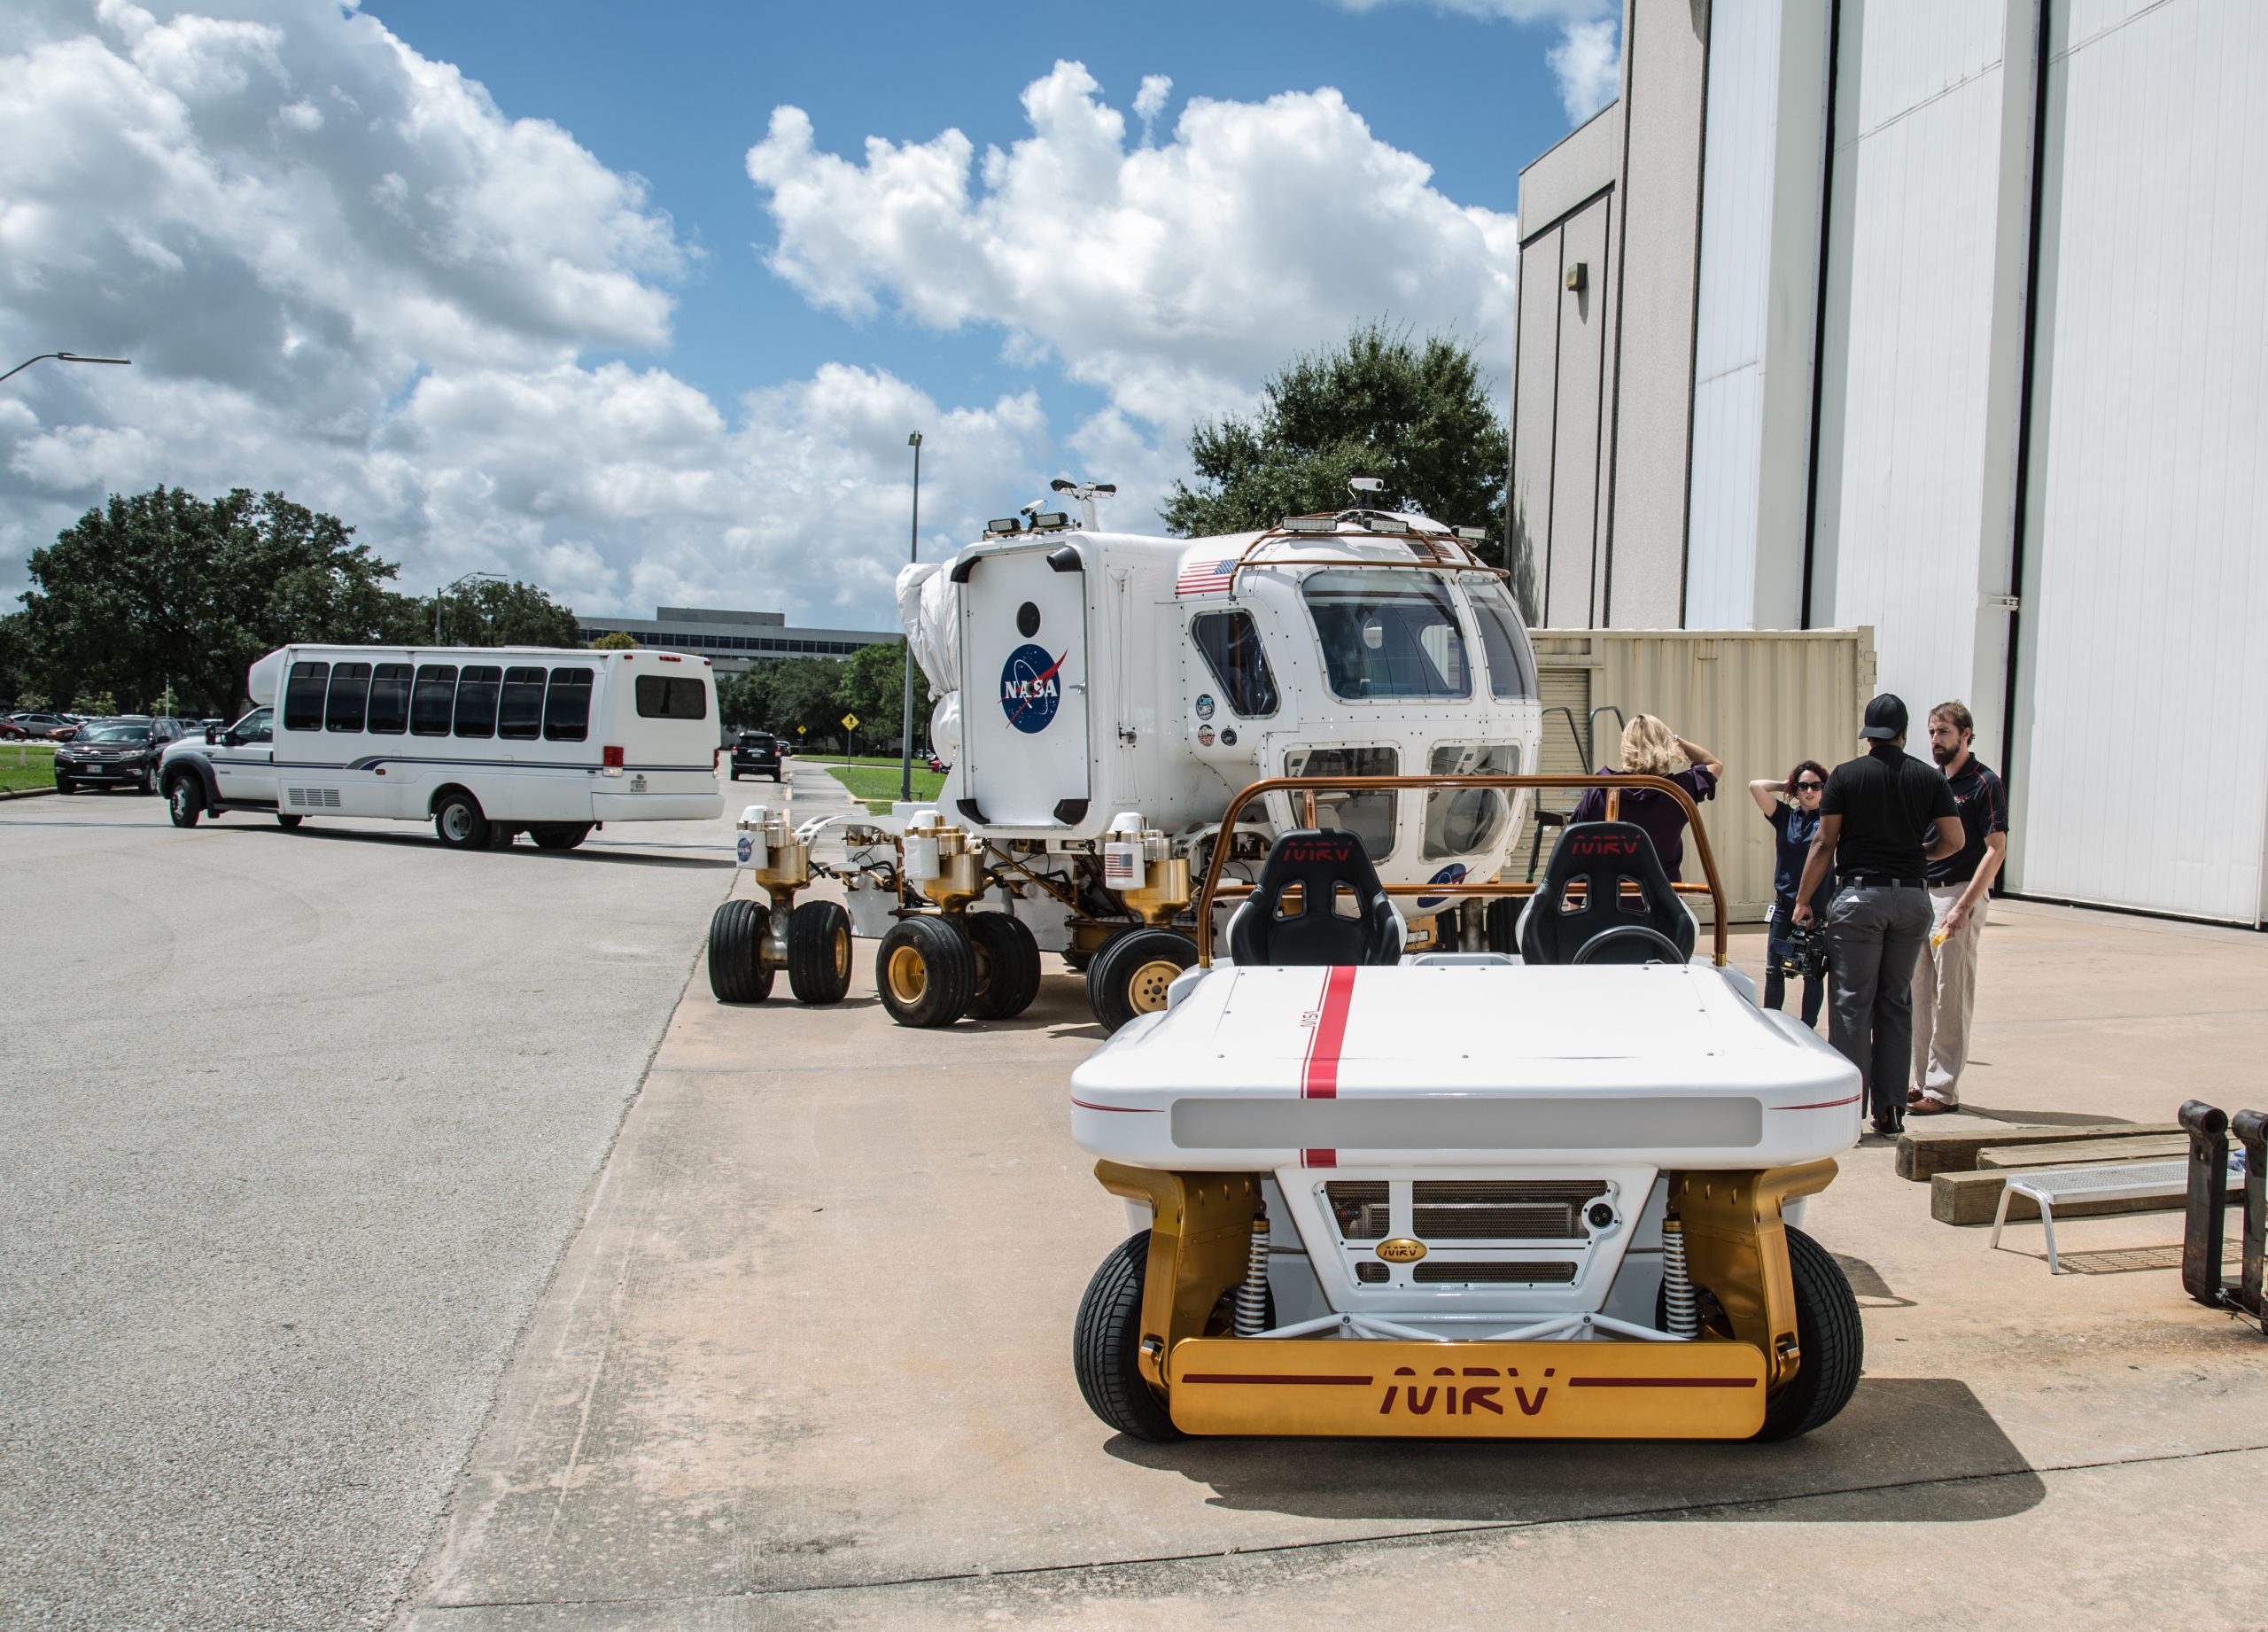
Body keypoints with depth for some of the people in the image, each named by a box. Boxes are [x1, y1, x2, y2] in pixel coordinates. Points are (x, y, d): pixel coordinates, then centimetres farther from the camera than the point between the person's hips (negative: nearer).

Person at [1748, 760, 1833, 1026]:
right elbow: (1755, 786, -4)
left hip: (1817, 907, -3)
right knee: (1773, 971, 7)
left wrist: (1830, 788, -5)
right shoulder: (1784, 816, 5)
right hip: (1784, 904, 3)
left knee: (1812, 973, 5)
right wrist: (1784, 785, 4)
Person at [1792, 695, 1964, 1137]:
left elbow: (1823, 844, -4)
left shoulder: (1845, 775, -3)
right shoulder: (1929, 777, 4)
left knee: (1851, 1003, 0)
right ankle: (1890, 1109, 13)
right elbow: (1953, 840, 4)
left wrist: (1802, 900, 1)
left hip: (1860, 895, -3)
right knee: (1897, 1002, 11)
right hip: (1912, 897, 3)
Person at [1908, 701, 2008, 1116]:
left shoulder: (1983, 783, -8)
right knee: (1922, 995, 10)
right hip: (1923, 895, 8)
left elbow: (1996, 850, -13)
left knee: (1950, 999, -4)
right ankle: (1923, 1082, 17)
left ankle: (1943, 1089, 1)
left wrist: (1964, 906, -20)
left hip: (1959, 896, -8)